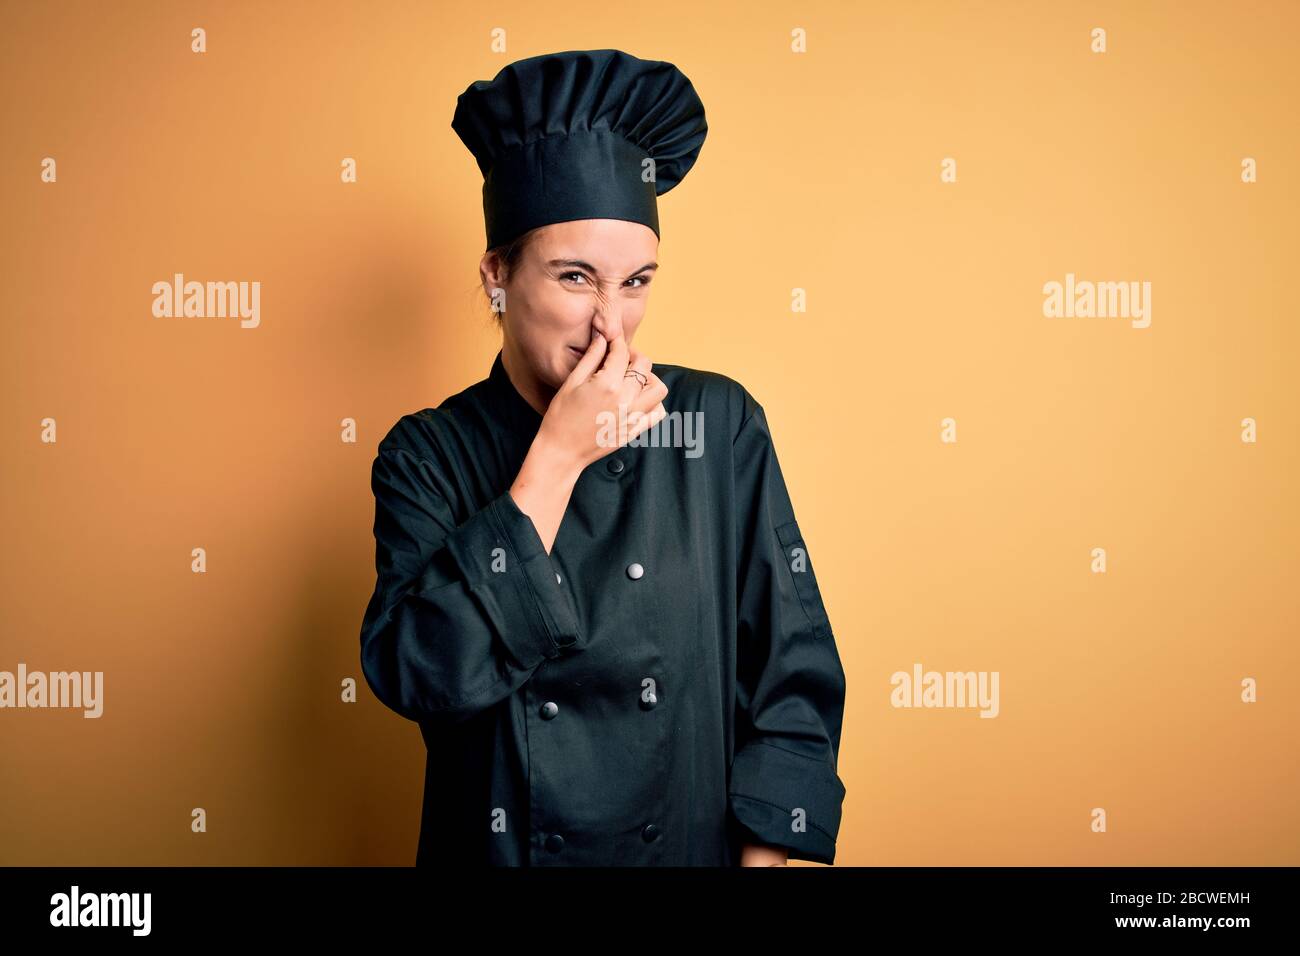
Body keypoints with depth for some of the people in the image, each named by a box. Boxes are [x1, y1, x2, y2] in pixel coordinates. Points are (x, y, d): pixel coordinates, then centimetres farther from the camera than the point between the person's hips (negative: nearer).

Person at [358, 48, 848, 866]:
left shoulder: (719, 425, -9)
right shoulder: (428, 455, -9)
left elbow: (795, 676, -7)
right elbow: (415, 676, -24)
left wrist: (762, 853, -12)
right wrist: (557, 457, -23)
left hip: (696, 845, 1)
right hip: (496, 844, 0)